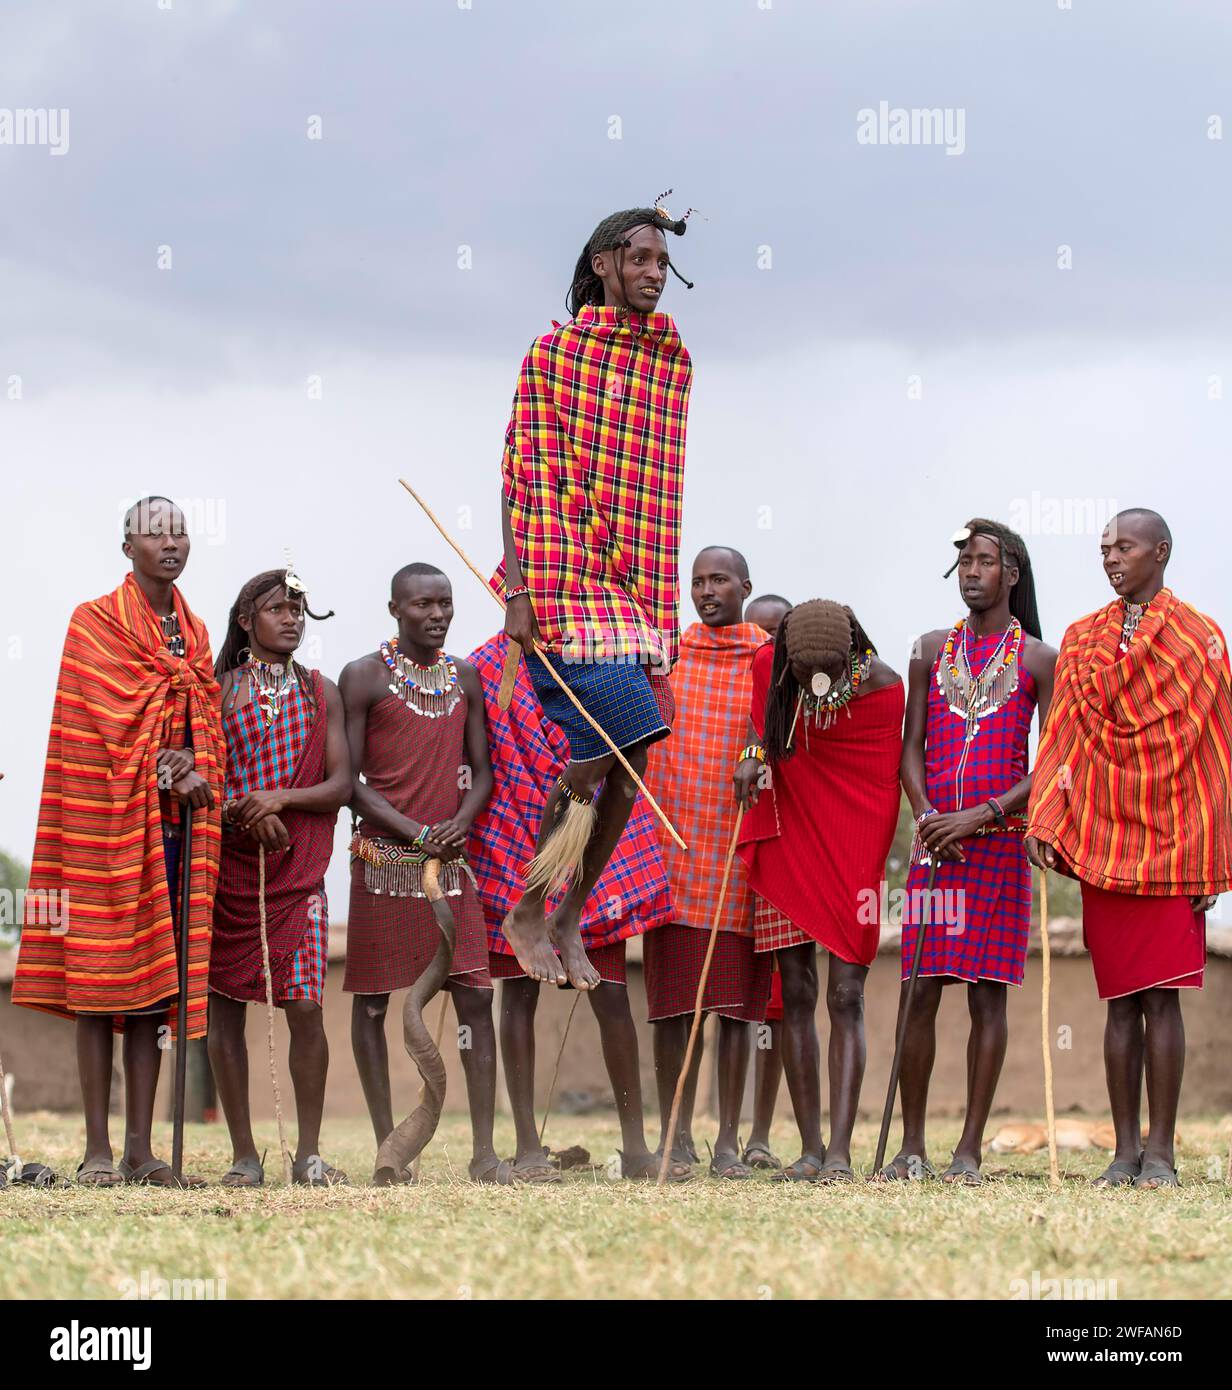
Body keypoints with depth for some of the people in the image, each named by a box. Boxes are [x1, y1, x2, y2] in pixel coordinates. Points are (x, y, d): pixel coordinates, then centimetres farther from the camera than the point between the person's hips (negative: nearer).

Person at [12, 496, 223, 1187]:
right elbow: (111, 716, -10)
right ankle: (99, 1150, -6)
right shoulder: (96, 623, -1)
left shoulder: (194, 633, 17)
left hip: (175, 820, 5)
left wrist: (195, 766, -9)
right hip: (109, 819, -5)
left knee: (155, 981, 2)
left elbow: (206, 723, 11)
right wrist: (171, 773, -13)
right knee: (99, 977, -6)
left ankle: (141, 1150, 2)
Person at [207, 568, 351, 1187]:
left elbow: (341, 784, 3)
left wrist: (281, 798, -13)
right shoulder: (218, 690, 6)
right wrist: (247, 814, -15)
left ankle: (308, 1153, -1)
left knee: (306, 1008, -10)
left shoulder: (321, 692, 10)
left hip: (299, 872, 0)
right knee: (224, 1007, 0)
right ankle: (243, 1153, 8)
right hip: (228, 866, 0)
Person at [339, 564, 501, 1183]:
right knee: (372, 999, 1)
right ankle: (387, 1147, 8)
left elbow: (480, 771, 13)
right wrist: (414, 831, -15)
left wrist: (458, 824, -8)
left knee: (475, 995, -3)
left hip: (452, 859, 4)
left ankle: (484, 1151, -3)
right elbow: (349, 780, -7)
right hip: (384, 858, -4)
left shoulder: (466, 678, 12)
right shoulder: (364, 677, -3)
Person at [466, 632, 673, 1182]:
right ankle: (527, 1147, 7)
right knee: (519, 992, 2)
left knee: (611, 994, -2)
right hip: (515, 855, -2)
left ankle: (635, 1145, 3)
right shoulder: (485, 671, -1)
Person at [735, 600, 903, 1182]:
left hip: (852, 853, -3)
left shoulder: (882, 686, -15)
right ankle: (809, 1148, 6)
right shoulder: (769, 668, -9)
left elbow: (882, 783, -4)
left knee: (845, 998, -9)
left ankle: (840, 1151, -12)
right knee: (796, 996, 2)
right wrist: (755, 754, -2)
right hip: (786, 849, 3)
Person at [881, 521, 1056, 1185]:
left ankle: (970, 1148, 0)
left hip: (999, 841, -3)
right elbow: (911, 748, 10)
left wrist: (981, 817, -13)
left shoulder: (1037, 660, 3)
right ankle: (911, 1146, 5)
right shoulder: (933, 650, 12)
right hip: (935, 841, 3)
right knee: (919, 992, -1)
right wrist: (927, 820, -7)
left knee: (988, 994, -3)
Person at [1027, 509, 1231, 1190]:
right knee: (1120, 1000, 4)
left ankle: (1161, 1153, -3)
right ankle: (1125, 1151, 7)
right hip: (1100, 839, 3)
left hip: (1169, 841, -3)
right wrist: (1045, 821, -8)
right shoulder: (1080, 638, 12)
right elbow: (1061, 738, 8)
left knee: (1162, 998, -5)